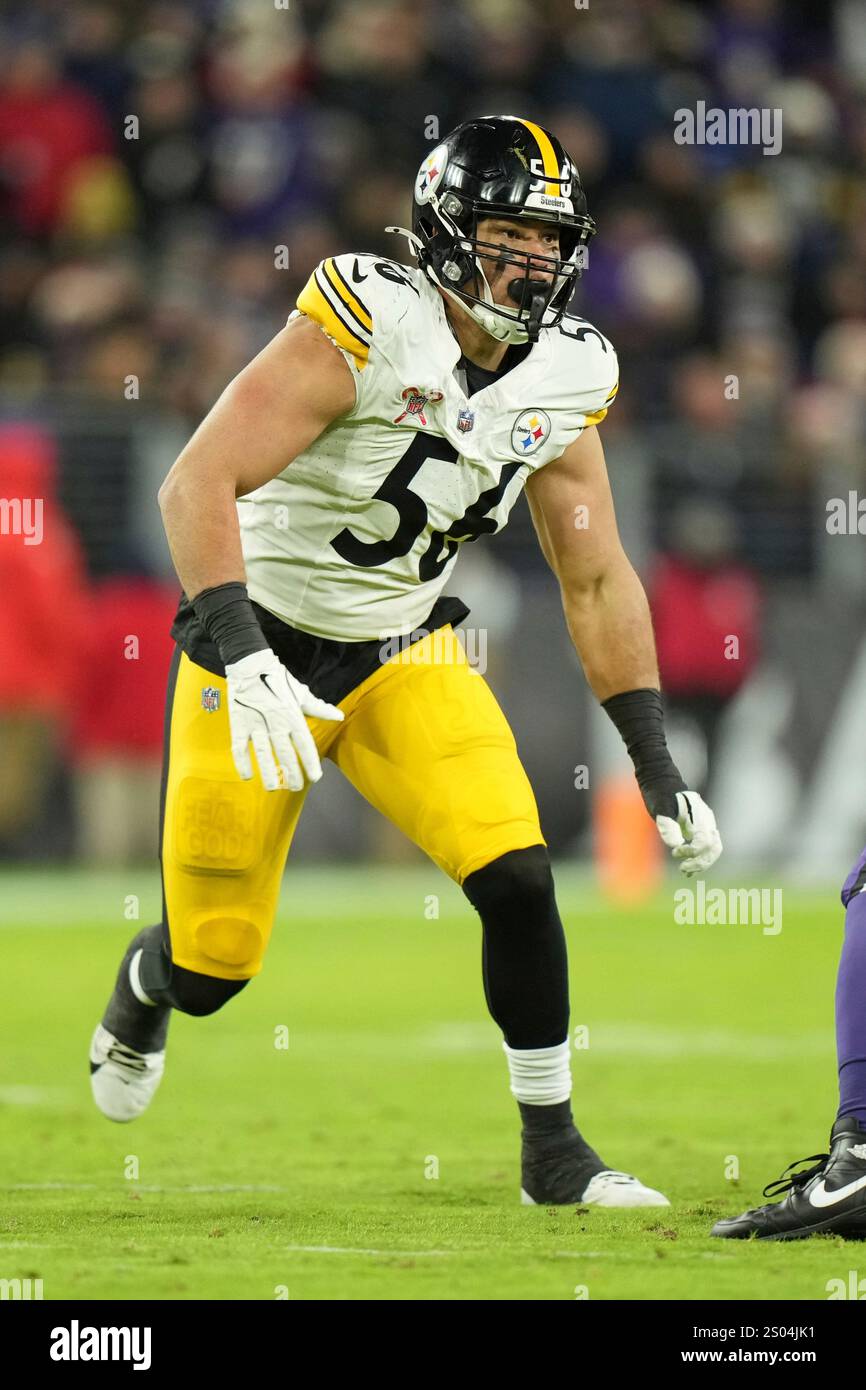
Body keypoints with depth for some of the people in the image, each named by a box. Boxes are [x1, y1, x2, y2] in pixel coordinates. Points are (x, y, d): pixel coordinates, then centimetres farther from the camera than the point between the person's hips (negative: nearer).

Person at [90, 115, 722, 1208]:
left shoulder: (562, 381, -5)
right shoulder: (364, 327, -26)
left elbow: (596, 583, 5)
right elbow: (197, 484, -31)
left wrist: (656, 767, 1)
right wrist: (242, 661, -42)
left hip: (404, 657, 4)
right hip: (261, 652, -4)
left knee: (517, 879, -16)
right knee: (210, 969, 3)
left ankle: (552, 1148, 2)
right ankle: (140, 998, 42)